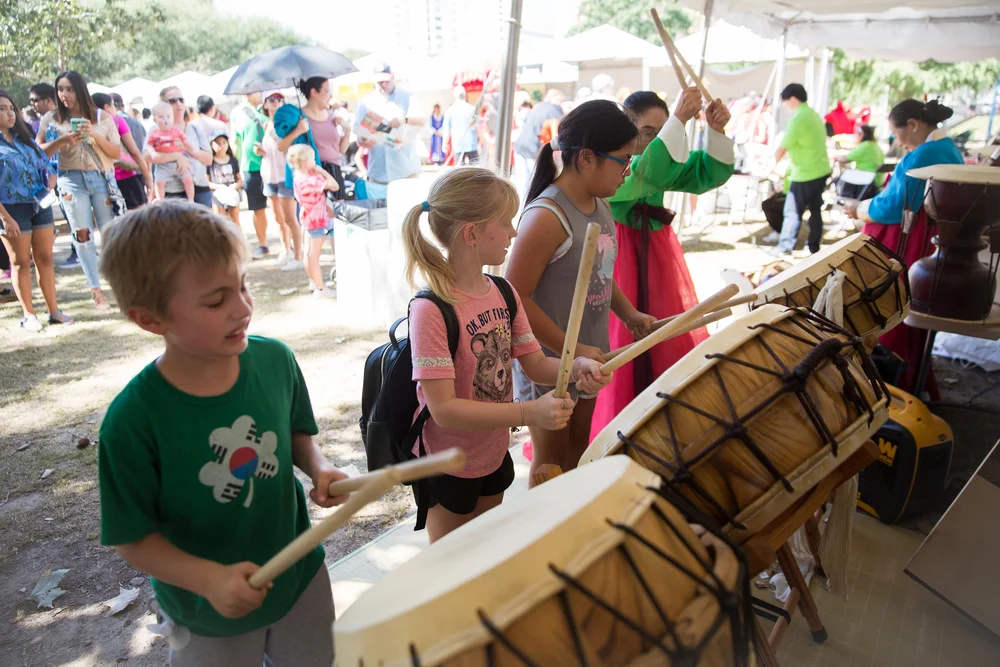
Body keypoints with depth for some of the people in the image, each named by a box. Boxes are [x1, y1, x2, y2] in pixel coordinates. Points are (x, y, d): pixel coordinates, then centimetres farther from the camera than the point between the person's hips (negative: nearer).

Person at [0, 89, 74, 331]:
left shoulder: (24, 138, 12)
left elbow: (46, 166, 17)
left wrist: (50, 184, -5)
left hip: (40, 206, 5)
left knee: (45, 258, 6)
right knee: (21, 262, 3)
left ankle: (54, 310, 12)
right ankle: (28, 314, 10)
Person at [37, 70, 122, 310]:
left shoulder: (102, 118, 5)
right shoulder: (51, 118, 6)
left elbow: (117, 153, 2)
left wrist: (95, 135, -13)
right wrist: (63, 140, -12)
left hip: (103, 178, 0)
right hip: (71, 180, 1)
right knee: (82, 235, 2)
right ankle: (96, 289, 7)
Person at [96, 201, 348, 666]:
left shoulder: (274, 359, -15)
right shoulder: (133, 420, -26)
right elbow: (133, 539, -15)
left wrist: (319, 468, -16)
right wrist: (210, 578, -28)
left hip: (301, 579, 4)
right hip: (209, 612, -3)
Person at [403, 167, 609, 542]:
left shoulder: (504, 293, -5)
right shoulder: (431, 310, -28)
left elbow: (535, 364, 1)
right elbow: (443, 408, -30)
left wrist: (576, 367, -21)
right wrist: (529, 413, -38)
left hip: (494, 452, 7)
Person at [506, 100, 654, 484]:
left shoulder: (599, 204, 2)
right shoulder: (546, 217, -26)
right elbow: (516, 298, -25)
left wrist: (629, 314, -1)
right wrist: (572, 350, -23)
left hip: (587, 355, 8)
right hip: (548, 362, -8)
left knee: (579, 445, 24)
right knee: (551, 459, 12)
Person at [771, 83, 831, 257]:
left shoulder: (797, 119, -16)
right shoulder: (814, 115, 12)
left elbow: (782, 148, -15)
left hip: (806, 174, -9)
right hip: (821, 171, 9)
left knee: (793, 211, 0)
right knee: (815, 210, 14)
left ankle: (785, 247, 7)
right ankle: (814, 248, 21)